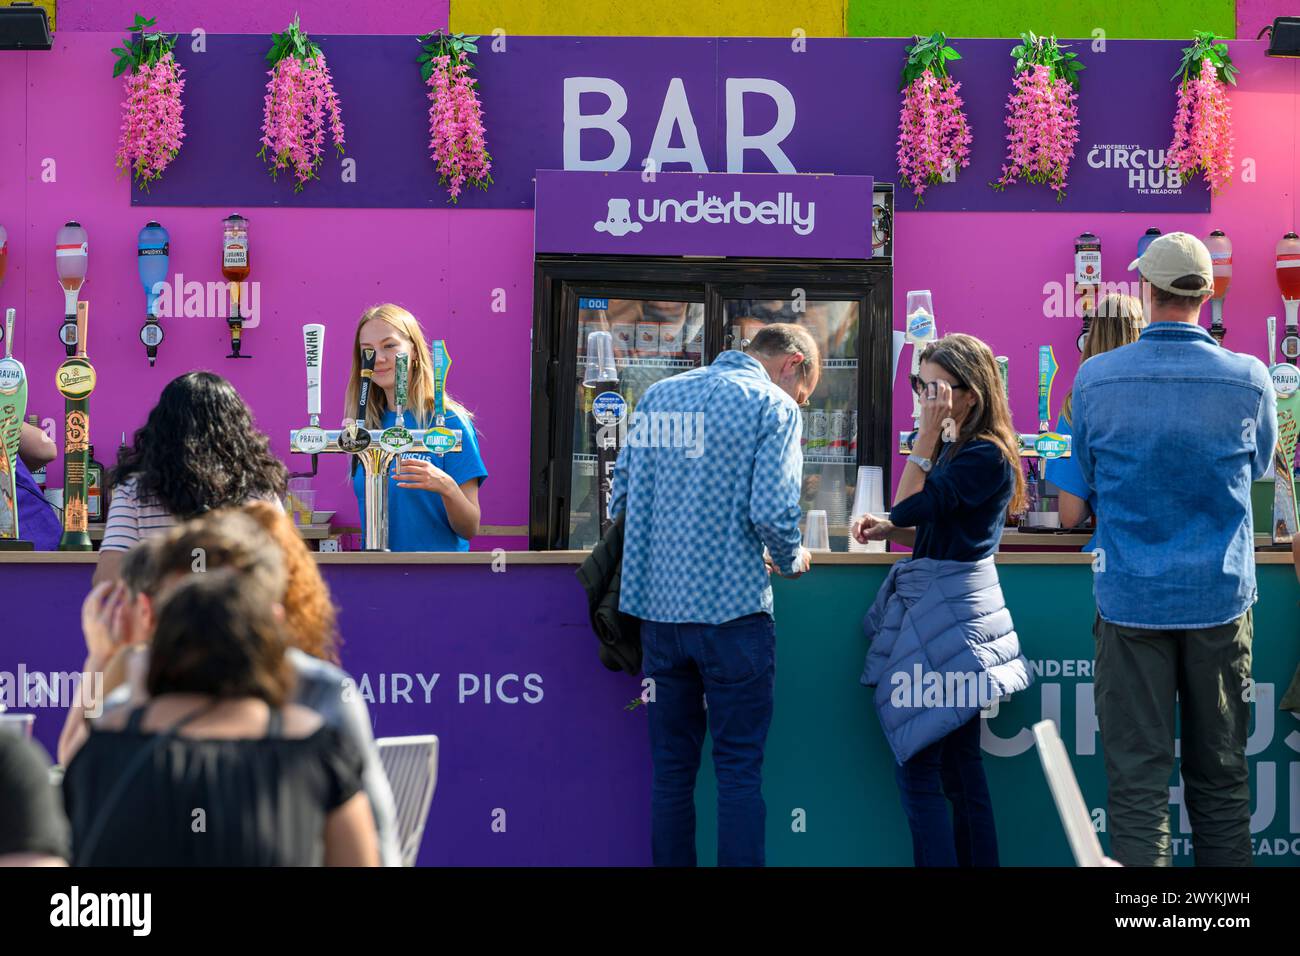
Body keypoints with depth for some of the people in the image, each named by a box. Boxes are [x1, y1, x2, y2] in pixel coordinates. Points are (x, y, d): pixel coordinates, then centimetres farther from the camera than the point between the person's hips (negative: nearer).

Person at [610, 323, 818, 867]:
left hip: (658, 605, 5)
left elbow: (620, 499, 12)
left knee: (671, 768, 11)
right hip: (732, 609, -5)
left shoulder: (657, 397, 13)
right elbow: (772, 511, -14)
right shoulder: (773, 407, -4)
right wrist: (791, 561, 6)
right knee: (739, 771, 1)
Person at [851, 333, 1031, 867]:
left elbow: (911, 508, -18)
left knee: (917, 767, -9)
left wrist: (927, 434, -17)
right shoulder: (954, 448, 14)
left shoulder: (985, 456, -15)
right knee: (959, 764, 12)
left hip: (950, 609, -10)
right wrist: (888, 529, 6)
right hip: (939, 601, 10)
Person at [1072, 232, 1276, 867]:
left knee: (1137, 780, 1)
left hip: (1131, 600, -1)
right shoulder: (1249, 380, -6)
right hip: (1220, 598, 1)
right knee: (1220, 778, 11)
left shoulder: (1095, 380, -7)